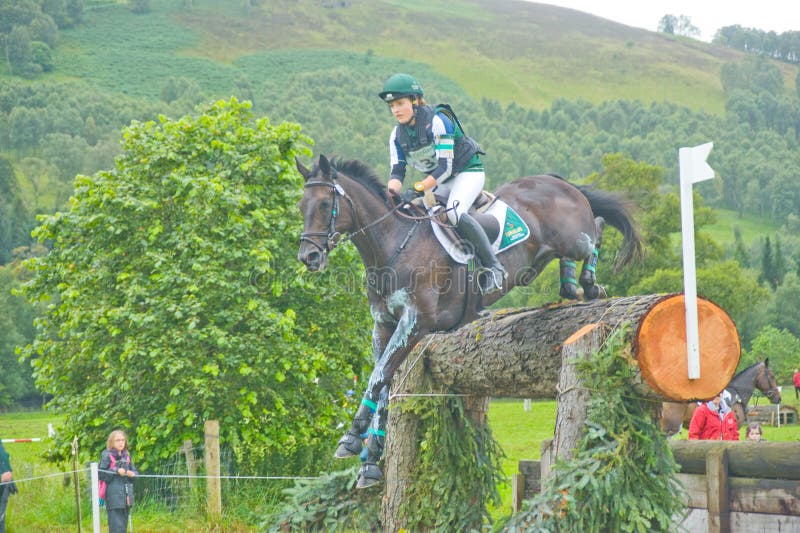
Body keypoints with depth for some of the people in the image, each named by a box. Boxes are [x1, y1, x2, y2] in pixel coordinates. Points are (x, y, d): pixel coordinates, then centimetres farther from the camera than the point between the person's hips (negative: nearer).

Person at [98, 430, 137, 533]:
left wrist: (132, 474, -6)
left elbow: (135, 472, 17)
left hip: (126, 497, 6)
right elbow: (100, 474, -9)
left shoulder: (126, 456, 11)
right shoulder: (107, 456, -5)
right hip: (114, 498, -6)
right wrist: (116, 471, -17)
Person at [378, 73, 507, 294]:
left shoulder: (437, 121, -24)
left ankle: (493, 266, -24)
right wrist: (392, 193, -29)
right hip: (438, 181, 8)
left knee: (454, 212, -32)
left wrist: (417, 189, -37)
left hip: (467, 171, -8)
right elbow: (397, 171, -7)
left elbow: (445, 167, -28)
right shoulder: (397, 135, -3)